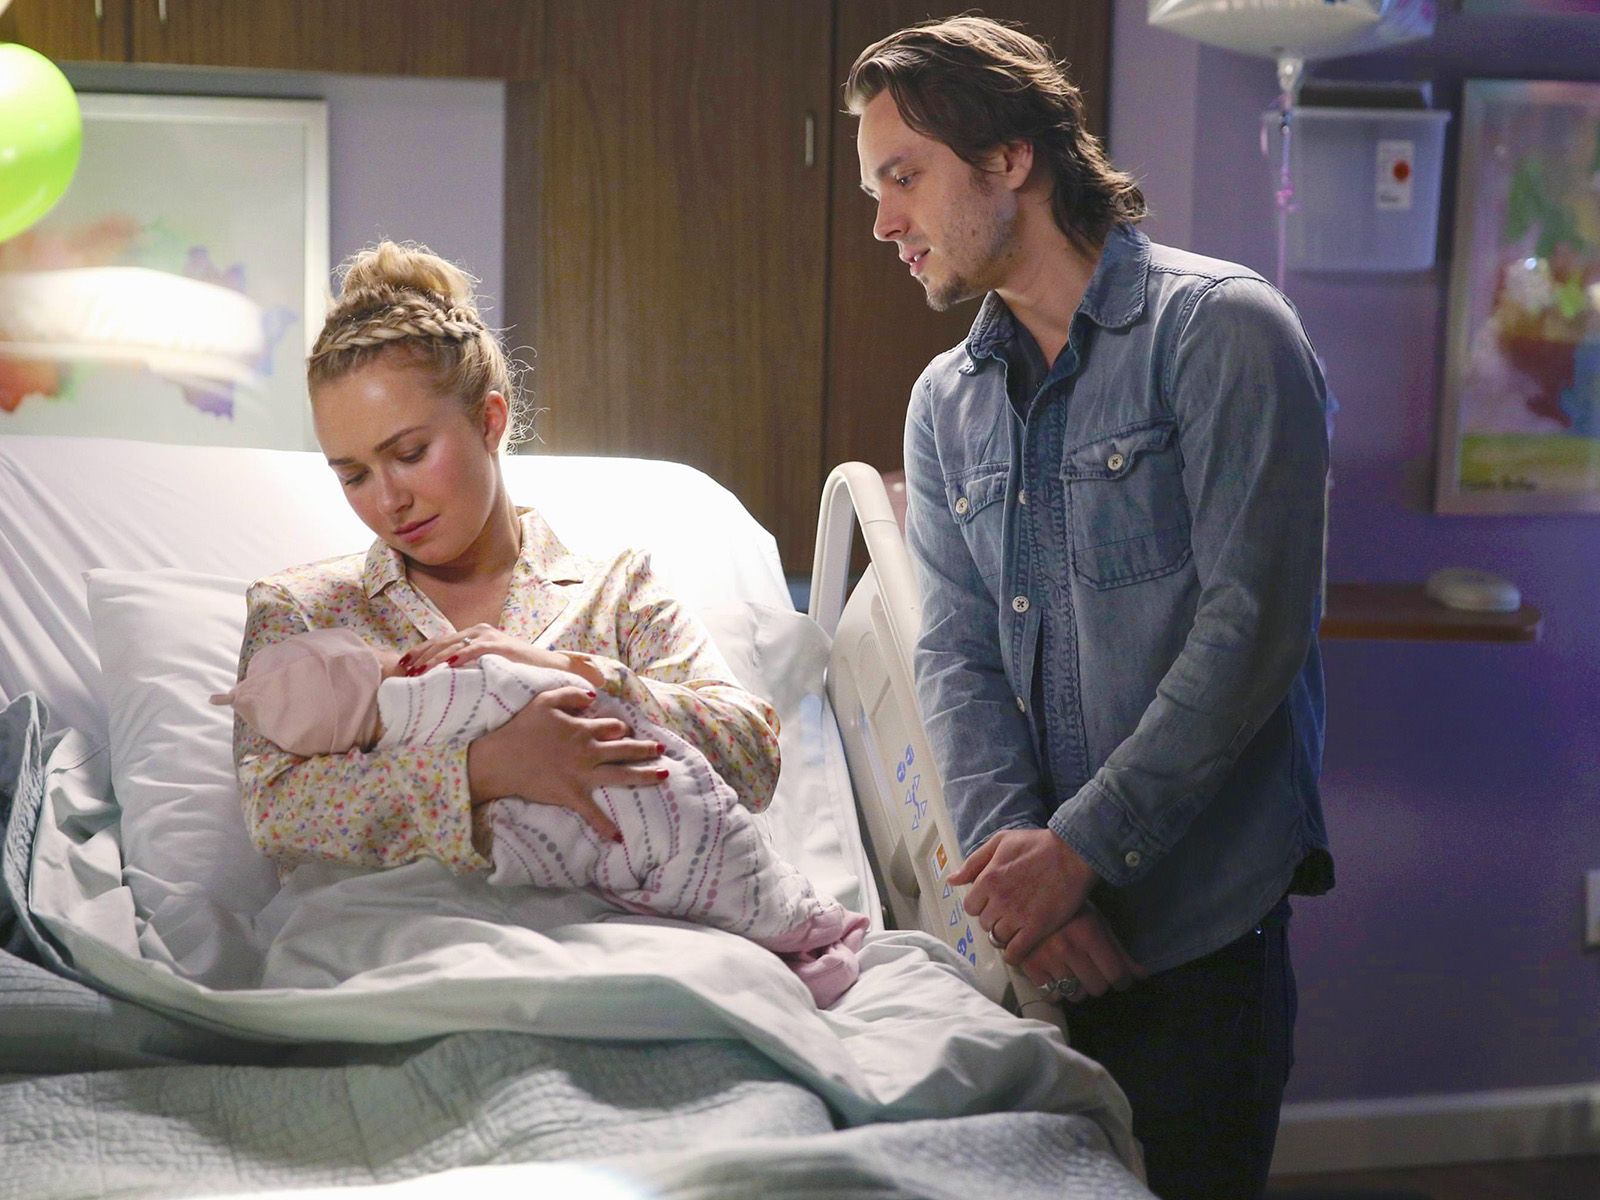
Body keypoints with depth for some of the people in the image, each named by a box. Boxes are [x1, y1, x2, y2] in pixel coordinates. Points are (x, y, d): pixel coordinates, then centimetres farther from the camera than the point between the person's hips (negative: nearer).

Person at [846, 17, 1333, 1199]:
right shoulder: (945, 404, 12)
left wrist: (1079, 848, -18)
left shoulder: (1218, 328, -7)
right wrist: (1009, 850, -14)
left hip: (1196, 921, -5)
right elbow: (957, 654, 4)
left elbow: (1253, 622, -15)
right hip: (1034, 921, 5)